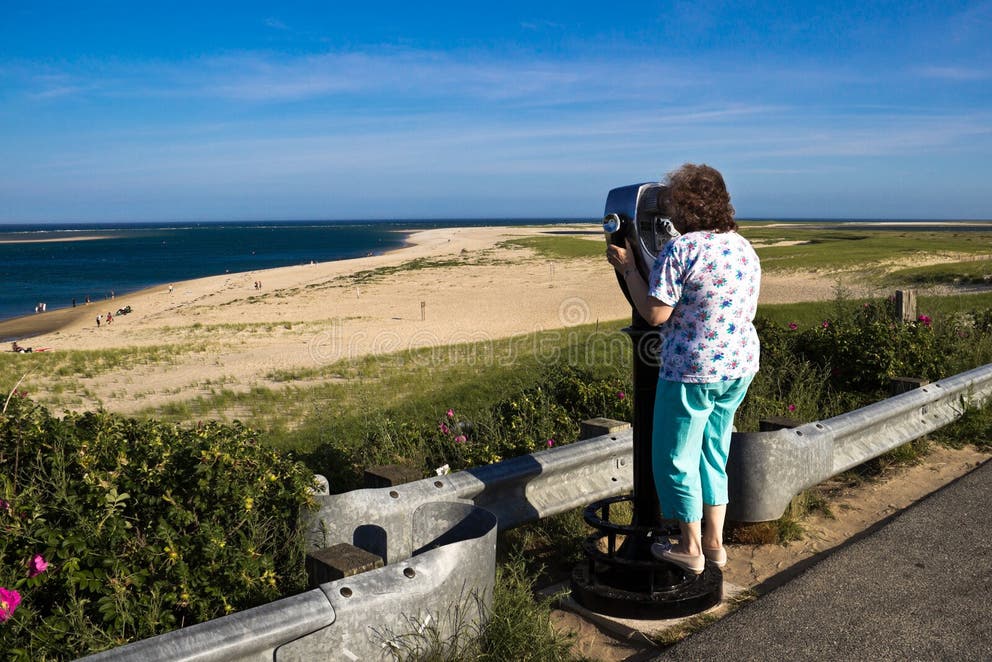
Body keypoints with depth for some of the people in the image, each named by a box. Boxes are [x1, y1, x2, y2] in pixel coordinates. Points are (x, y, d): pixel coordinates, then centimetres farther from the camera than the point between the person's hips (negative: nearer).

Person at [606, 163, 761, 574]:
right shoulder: (744, 248, 7)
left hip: (693, 371, -8)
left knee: (675, 457, 9)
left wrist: (627, 266, -8)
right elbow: (747, 309, 14)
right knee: (713, 452, 20)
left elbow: (655, 313, -18)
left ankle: (690, 548, 20)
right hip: (741, 366, 8)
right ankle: (715, 542, 29)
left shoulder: (680, 250, -18)